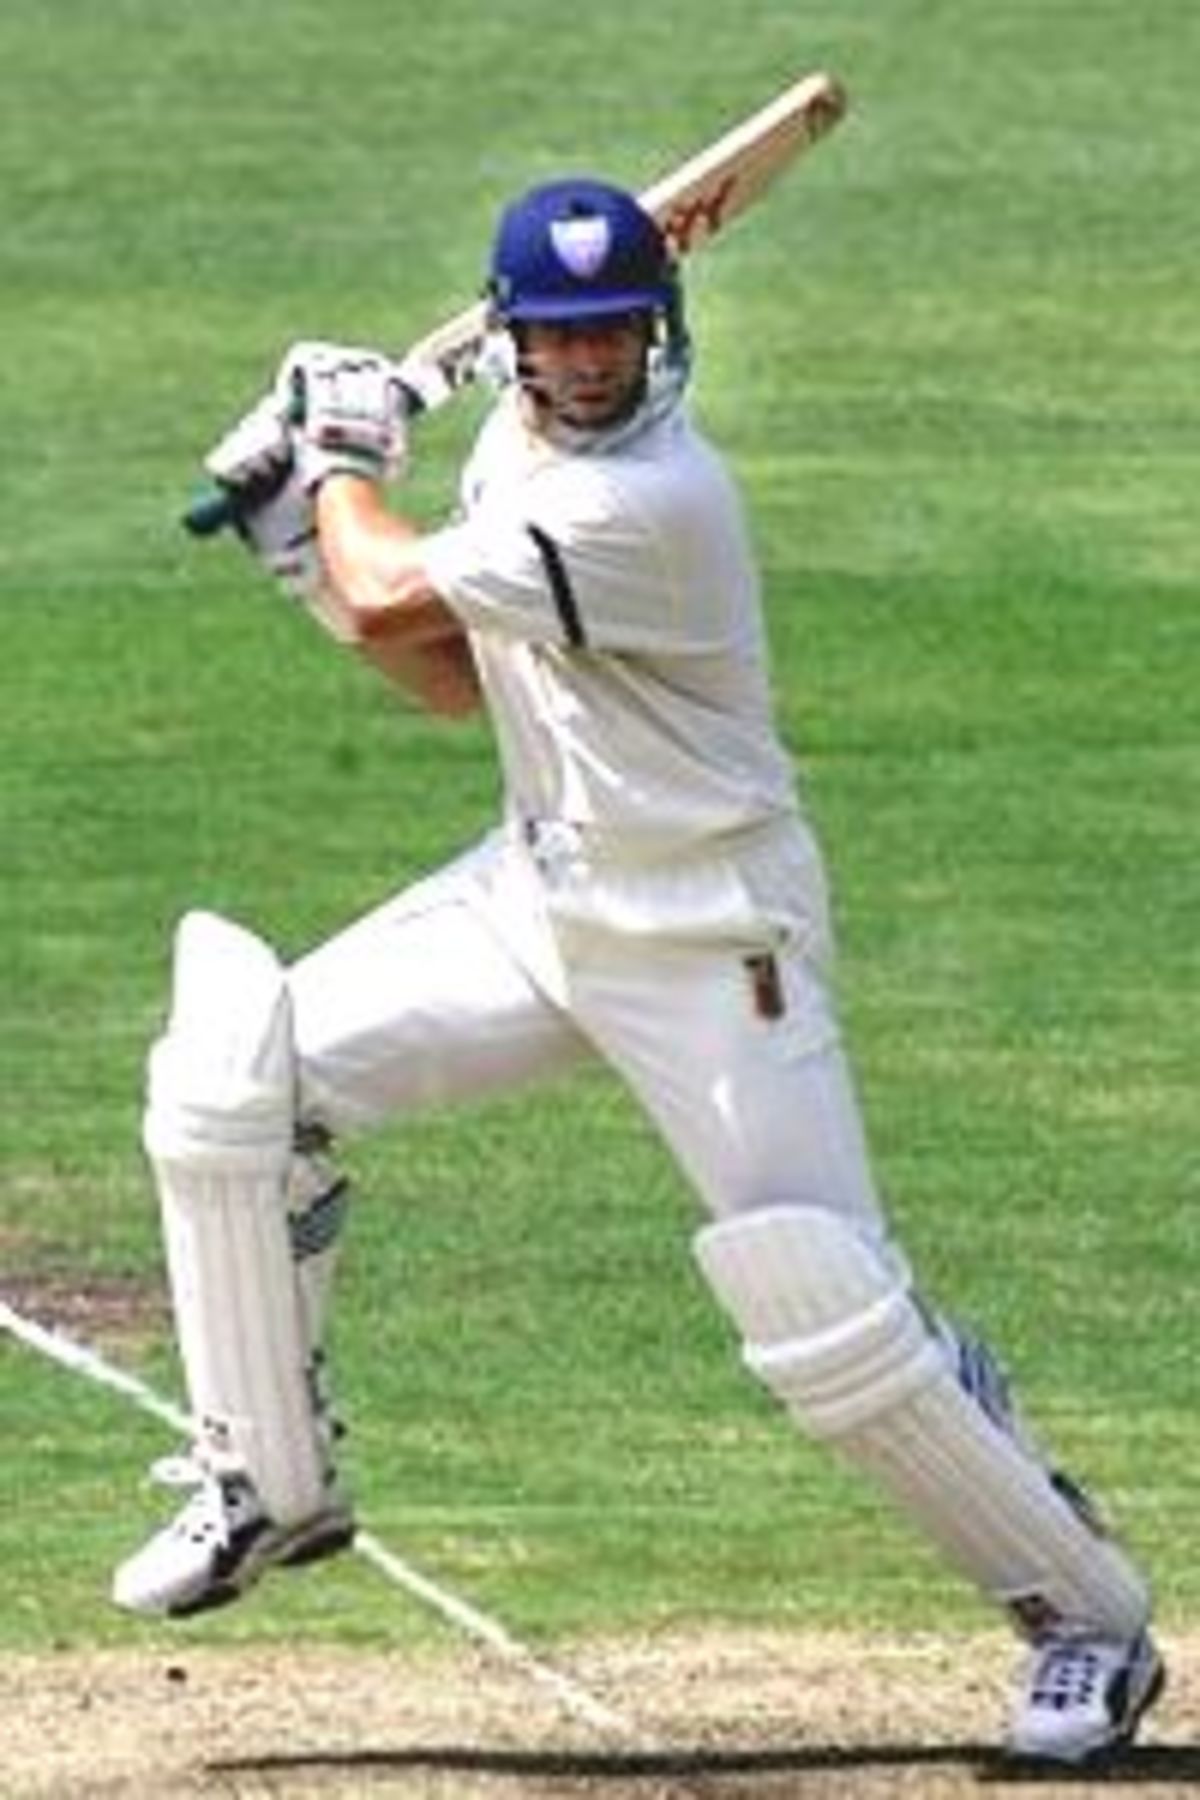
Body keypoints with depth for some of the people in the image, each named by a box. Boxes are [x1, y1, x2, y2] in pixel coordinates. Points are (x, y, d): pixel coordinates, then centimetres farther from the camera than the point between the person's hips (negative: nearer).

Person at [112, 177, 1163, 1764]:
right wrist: (305, 539, 5)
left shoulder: (651, 501, -26)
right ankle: (273, 1484, 12)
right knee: (230, 1078, -2)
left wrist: (347, 463, -1)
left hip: (707, 946, -8)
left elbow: (393, 597, -21)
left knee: (833, 1315, -13)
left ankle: (1092, 1621, 3)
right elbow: (458, 679, 15)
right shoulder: (519, 440, 3)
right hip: (539, 898, 8)